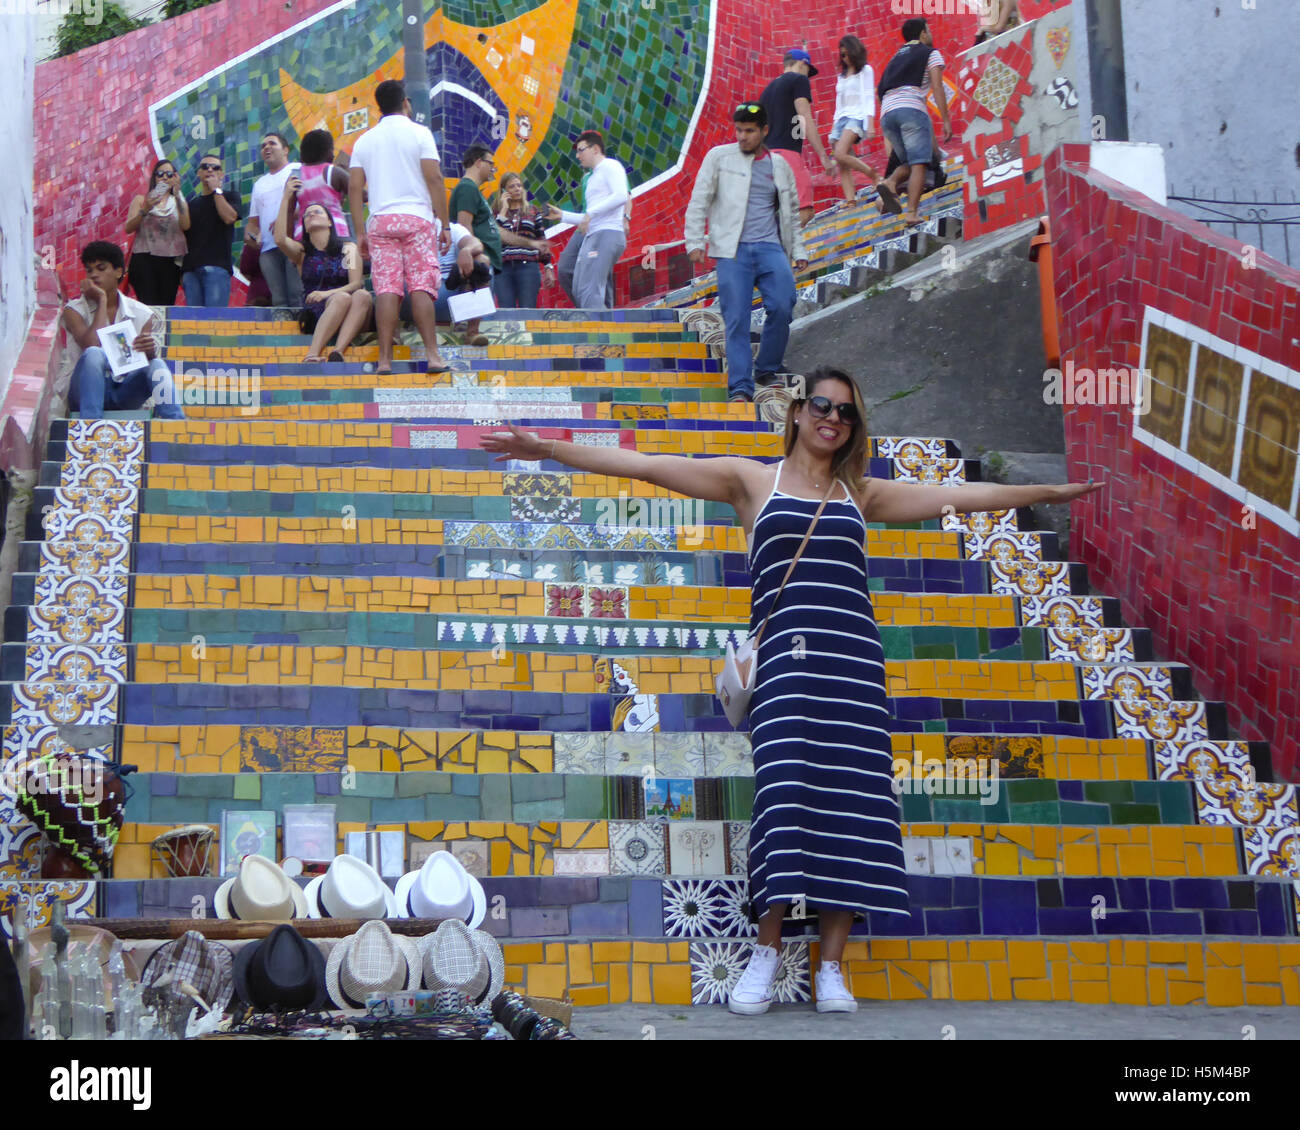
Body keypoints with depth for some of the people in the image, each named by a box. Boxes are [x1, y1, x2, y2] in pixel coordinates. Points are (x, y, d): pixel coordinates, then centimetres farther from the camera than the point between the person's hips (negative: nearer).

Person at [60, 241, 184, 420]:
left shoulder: (141, 314, 8)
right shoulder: (75, 310, 1)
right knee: (93, 354, -32)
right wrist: (102, 301, -8)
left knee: (157, 365, -25)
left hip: (124, 392, 2)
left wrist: (150, 351, -22)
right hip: (86, 391, -2)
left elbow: (143, 366, 2)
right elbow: (91, 344, -19)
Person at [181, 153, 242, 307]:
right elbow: (183, 235, 20)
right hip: (191, 268, 4)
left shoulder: (228, 197, 12)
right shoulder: (191, 202, 22)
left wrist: (216, 189, -2)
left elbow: (229, 217, -10)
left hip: (216, 266, -4)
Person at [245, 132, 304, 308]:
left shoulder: (298, 171, 10)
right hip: (268, 247, 6)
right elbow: (254, 219, 30)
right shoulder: (260, 183, 30)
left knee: (297, 296, -17)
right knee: (278, 300, -4)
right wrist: (249, 233, 7)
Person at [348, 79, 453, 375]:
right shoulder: (418, 133, 2)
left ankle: (385, 359, -8)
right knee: (421, 286, -5)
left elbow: (354, 187, 7)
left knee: (386, 289, -3)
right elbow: (434, 178, -5)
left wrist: (360, 233, 10)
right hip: (418, 217, -2)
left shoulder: (365, 140, 12)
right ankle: (432, 355, -13)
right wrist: (444, 225, -2)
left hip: (380, 220, 2)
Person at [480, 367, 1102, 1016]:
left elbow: (961, 496, 25)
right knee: (786, 787, -16)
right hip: (786, 652, -2)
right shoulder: (752, 481, 14)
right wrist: (547, 449, 2)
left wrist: (1046, 493, 24)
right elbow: (646, 467, 8)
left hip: (853, 656, 2)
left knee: (854, 793, -6)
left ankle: (831, 964, -1)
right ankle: (767, 951, -5)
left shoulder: (862, 494, 21)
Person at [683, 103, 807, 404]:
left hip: (770, 248, 2)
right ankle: (740, 387, -8)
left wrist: (798, 250, 21)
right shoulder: (719, 157, 9)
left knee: (782, 308, -15)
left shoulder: (779, 165, 17)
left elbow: (792, 211, 26)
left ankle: (768, 370, 6)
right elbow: (699, 201, 7)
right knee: (736, 319, -10)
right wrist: (694, 242, -1)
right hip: (733, 250, -2)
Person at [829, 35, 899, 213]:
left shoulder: (865, 70, 6)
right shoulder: (842, 76, 25)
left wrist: (869, 125, -10)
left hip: (857, 117, -7)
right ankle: (851, 201, -14)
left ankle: (877, 178, -23)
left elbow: (869, 98, -1)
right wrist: (834, 128, 18)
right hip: (841, 119, 7)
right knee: (842, 167, -8)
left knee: (841, 154, -30)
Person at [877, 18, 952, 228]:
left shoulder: (896, 58, 31)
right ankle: (912, 212, -20)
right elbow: (937, 87, 1)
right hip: (911, 108, -6)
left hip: (886, 113, 6)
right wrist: (946, 121, -1)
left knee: (909, 163, 13)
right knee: (918, 164, -7)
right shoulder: (930, 53, 14)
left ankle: (891, 184, -17)